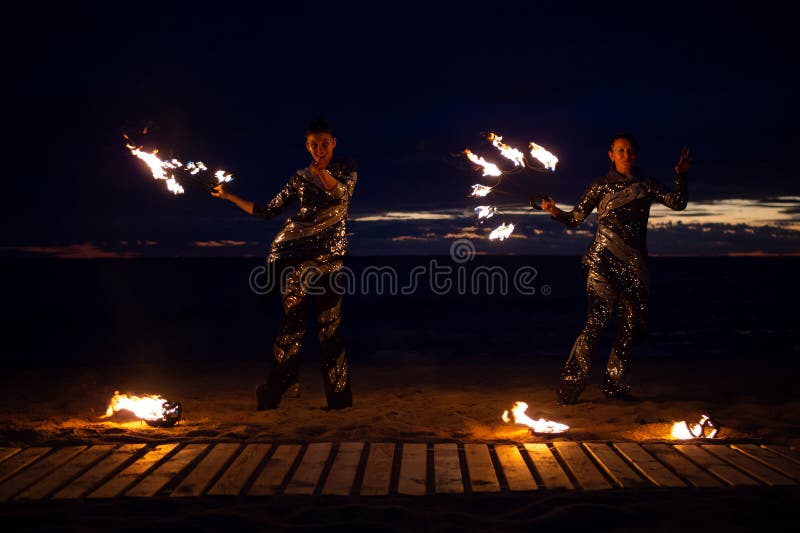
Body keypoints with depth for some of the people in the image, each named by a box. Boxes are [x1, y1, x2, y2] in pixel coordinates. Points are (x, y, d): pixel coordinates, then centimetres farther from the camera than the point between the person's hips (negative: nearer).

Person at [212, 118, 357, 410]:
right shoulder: (299, 178, 16)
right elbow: (268, 211, 17)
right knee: (293, 321, 0)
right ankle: (274, 393, 6)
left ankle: (338, 395, -3)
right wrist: (230, 197, 15)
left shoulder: (345, 168, 10)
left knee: (328, 323, -7)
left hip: (329, 253, -2)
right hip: (295, 252, 2)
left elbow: (343, 194, -10)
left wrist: (322, 172, -26)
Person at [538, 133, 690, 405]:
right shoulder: (601, 186, 7)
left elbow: (678, 203, 3)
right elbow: (575, 218, 7)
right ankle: (570, 385, -14)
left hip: (634, 263, 4)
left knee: (629, 324, 3)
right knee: (598, 319, -17)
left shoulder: (647, 185, 13)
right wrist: (554, 211, -13)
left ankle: (615, 386, 14)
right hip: (604, 260, -4)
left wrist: (681, 175, -10)